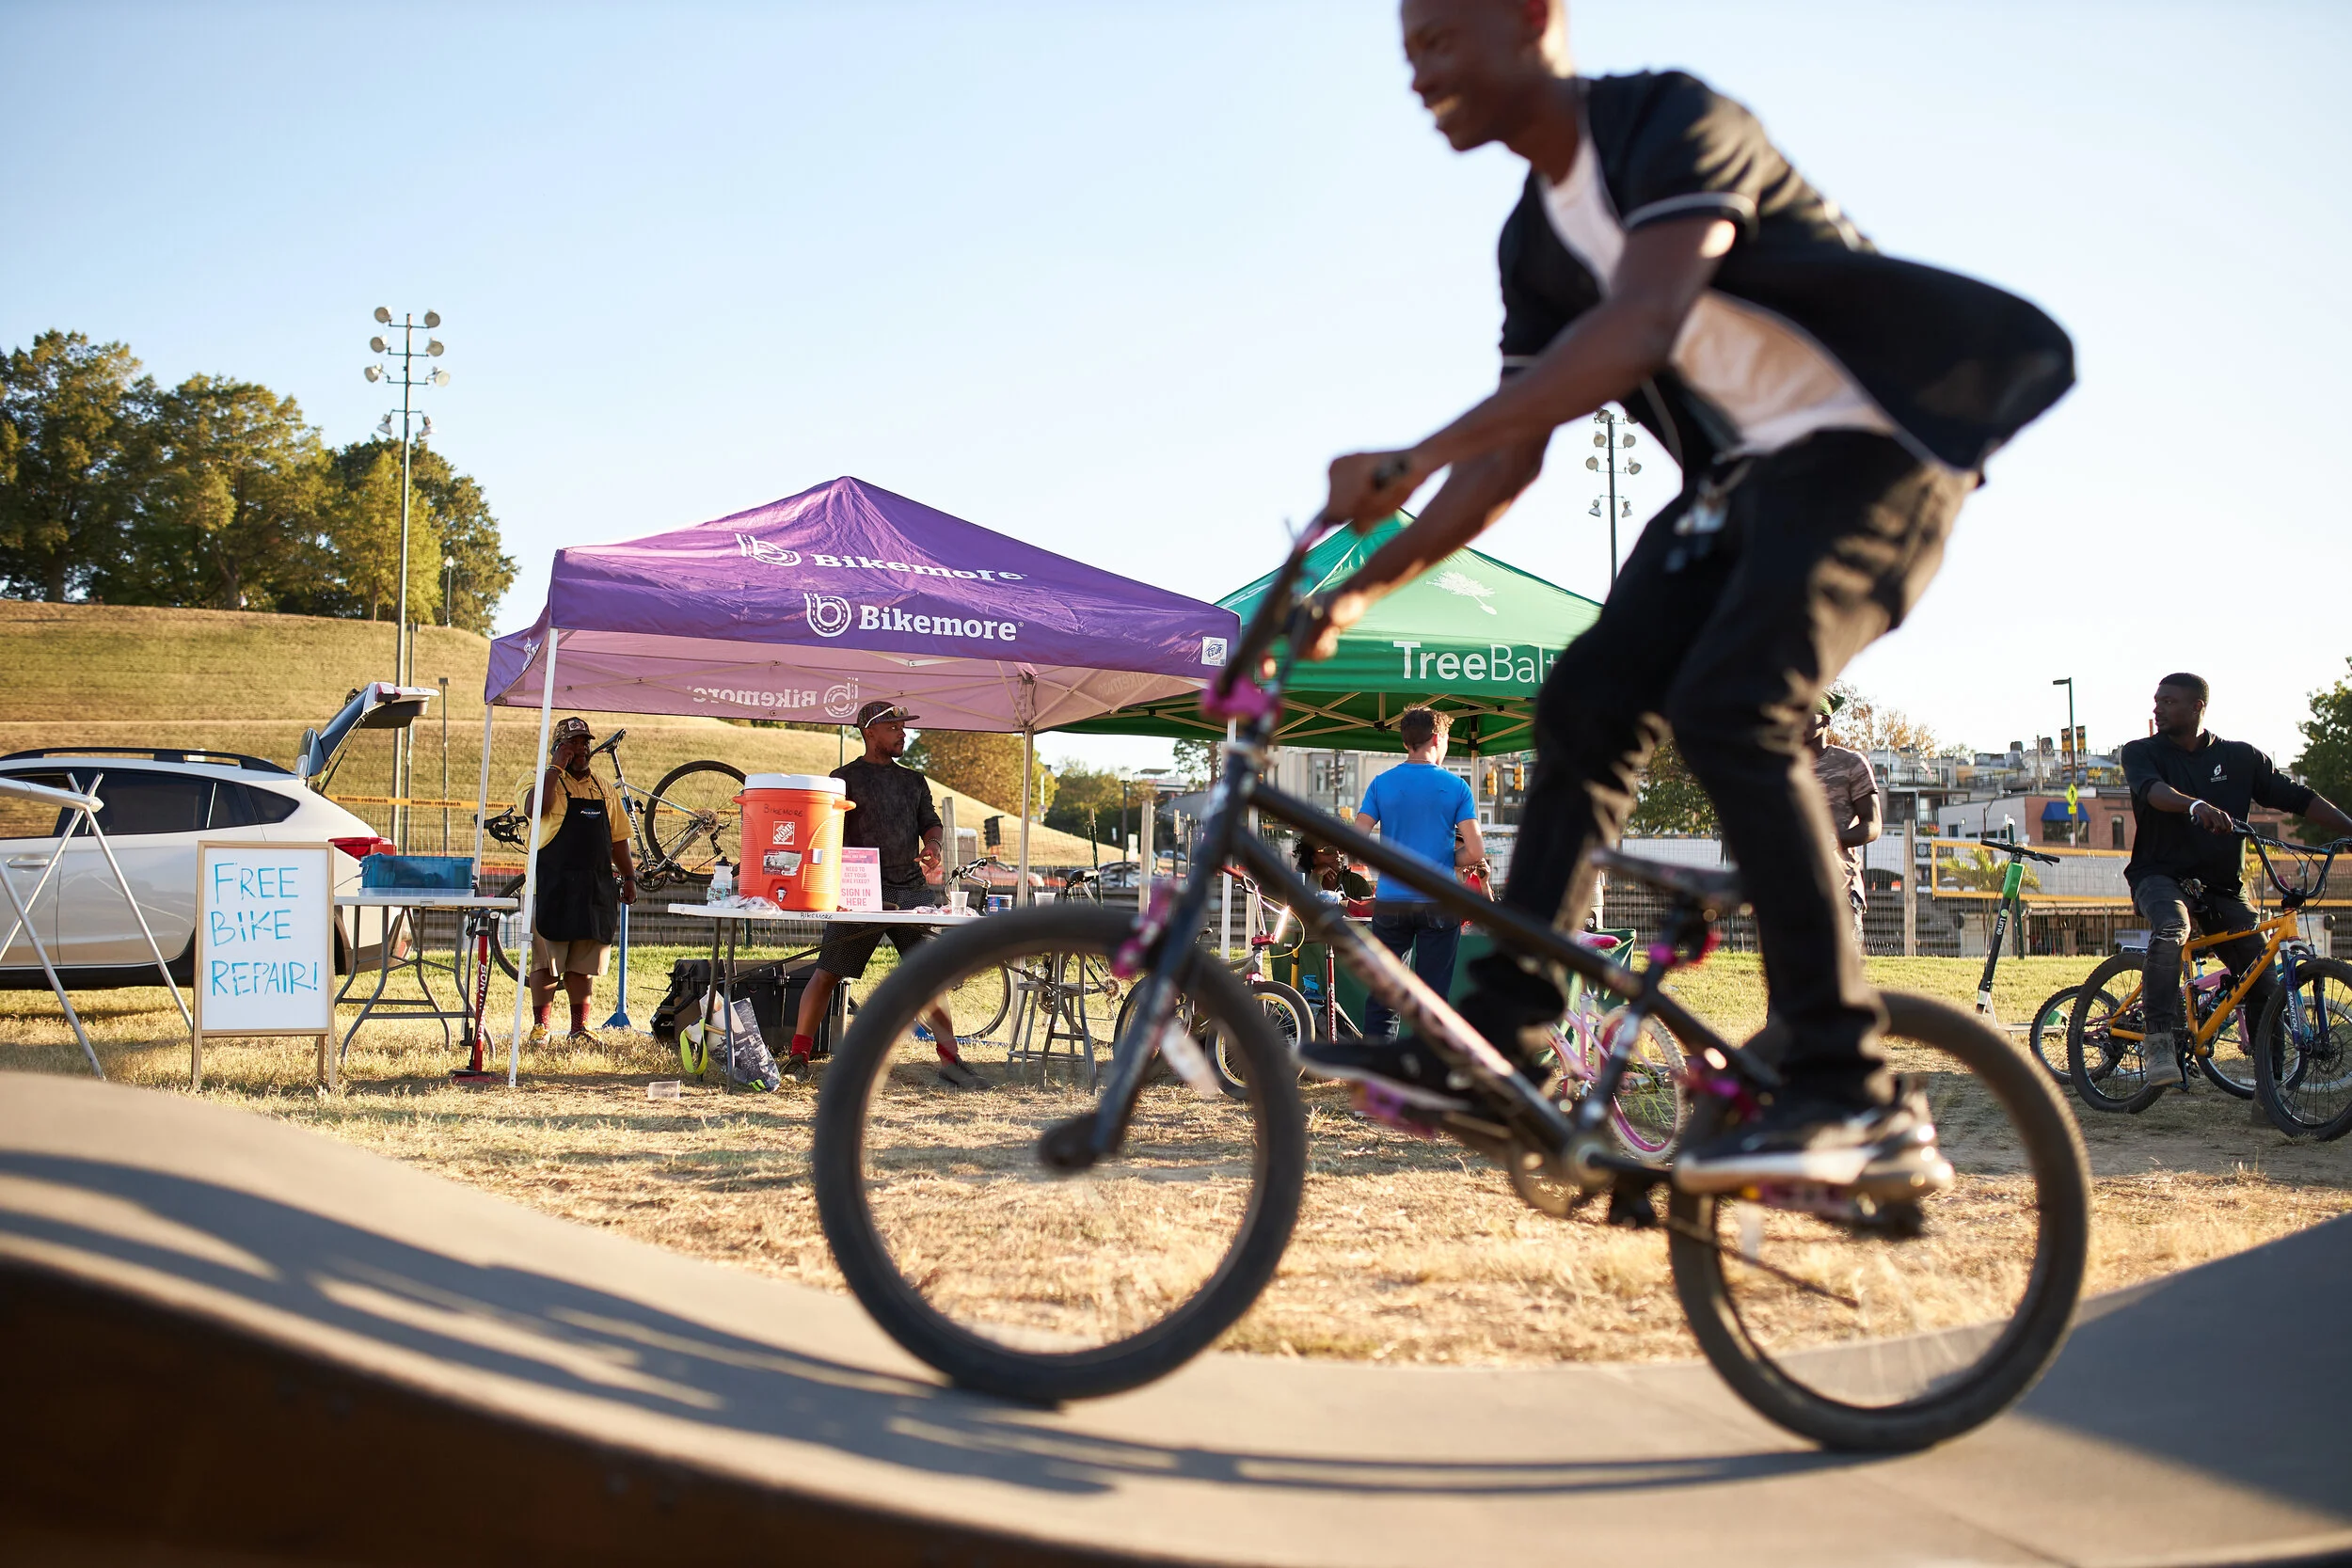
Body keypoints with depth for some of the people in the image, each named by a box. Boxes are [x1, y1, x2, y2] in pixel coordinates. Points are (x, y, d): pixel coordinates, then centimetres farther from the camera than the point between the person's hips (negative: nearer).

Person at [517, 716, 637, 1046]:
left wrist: (629, 876, 14)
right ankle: (540, 1025, 6)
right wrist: (556, 767, -15)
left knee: (583, 966, 8)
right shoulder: (543, 781, 1)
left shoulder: (603, 789, 18)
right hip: (553, 886, -4)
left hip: (595, 888, 5)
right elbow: (535, 807, -23)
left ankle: (580, 1028, 13)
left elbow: (617, 838, 21)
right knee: (547, 962, -2)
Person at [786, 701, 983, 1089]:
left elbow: (931, 822, 19)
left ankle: (951, 1061, 5)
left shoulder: (914, 781, 20)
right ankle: (799, 1057, 5)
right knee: (828, 973, -4)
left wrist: (931, 846, -4)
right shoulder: (846, 778, 5)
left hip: (911, 890, 4)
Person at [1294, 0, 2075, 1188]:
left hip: (1869, 444, -8)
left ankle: (1848, 1089, -24)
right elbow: (1510, 459, 8)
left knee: (1730, 710, -26)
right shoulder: (1535, 242, 8)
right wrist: (1357, 588, -2)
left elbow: (1638, 330, -34)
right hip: (1742, 476, 8)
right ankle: (1490, 1041, -3)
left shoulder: (1676, 123, -18)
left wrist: (1413, 459, -39)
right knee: (1586, 707, -6)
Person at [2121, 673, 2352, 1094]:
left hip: (2222, 886, 3)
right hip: (2161, 875, -3)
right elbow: (2152, 790, -21)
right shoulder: (2142, 753, 1)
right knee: (2171, 928, -37)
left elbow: (2298, 798, 7)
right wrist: (2195, 806, -42)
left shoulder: (2240, 758, 8)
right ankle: (2160, 1039, -33)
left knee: (2266, 983, -7)